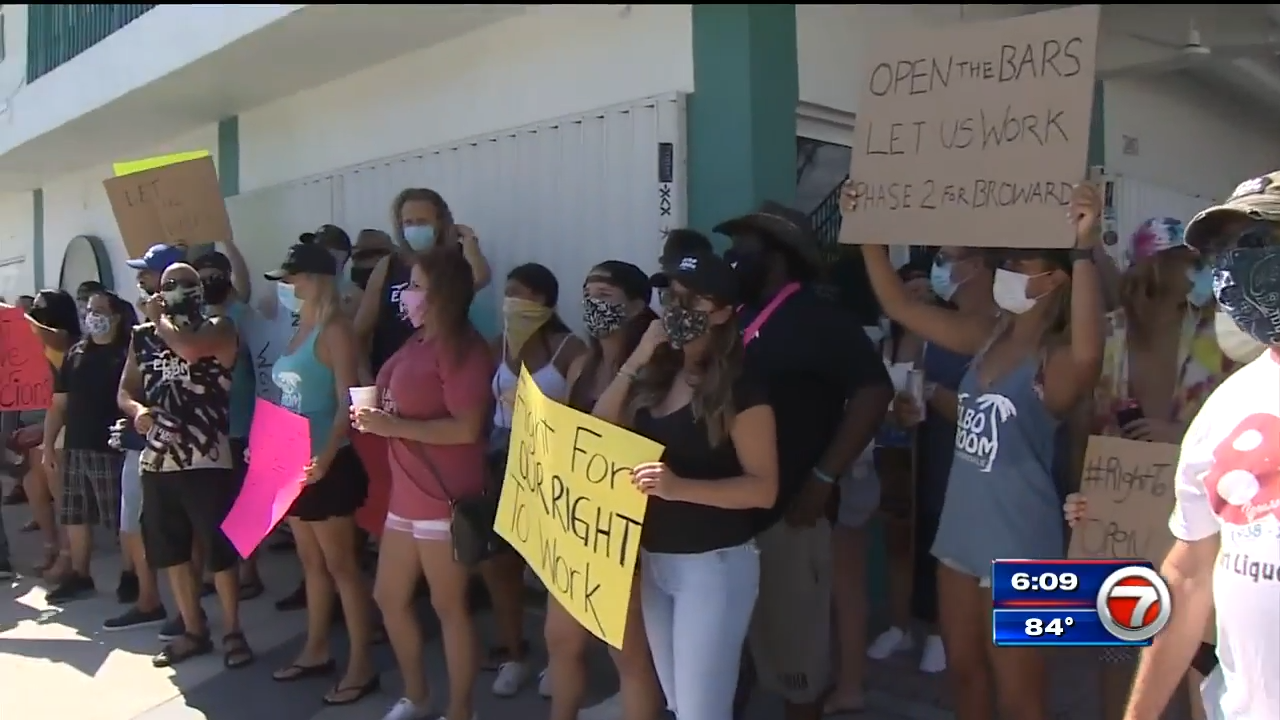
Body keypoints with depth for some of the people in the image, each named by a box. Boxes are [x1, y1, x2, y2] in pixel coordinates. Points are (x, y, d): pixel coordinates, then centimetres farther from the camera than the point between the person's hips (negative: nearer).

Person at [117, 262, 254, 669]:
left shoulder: (219, 329, -2)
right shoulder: (144, 337, 13)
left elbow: (189, 348, -23)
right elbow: (125, 390, 15)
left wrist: (159, 318, -5)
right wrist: (137, 410, -8)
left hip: (206, 461, -6)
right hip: (157, 461, 6)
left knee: (219, 551, -2)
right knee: (171, 552, 13)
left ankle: (233, 633, 12)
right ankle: (193, 632, 27)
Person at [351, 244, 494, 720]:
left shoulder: (463, 349, -16)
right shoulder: (417, 342, 11)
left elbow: (466, 428, -23)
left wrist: (392, 427, -22)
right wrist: (374, 419, 4)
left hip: (444, 500, -10)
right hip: (406, 495, 10)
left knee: (448, 606, 2)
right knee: (389, 597, 18)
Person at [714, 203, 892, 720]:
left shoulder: (817, 318, -9)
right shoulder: (740, 317, 13)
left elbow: (874, 392, -17)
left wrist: (823, 478, -19)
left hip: (787, 511, -7)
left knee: (793, 647, 6)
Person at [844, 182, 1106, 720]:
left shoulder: (1057, 358, -17)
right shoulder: (987, 338, 5)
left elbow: (1088, 353, -43)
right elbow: (899, 305, 7)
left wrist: (1084, 251, -48)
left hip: (1018, 543, -8)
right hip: (962, 529, 8)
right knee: (964, 671, 22)